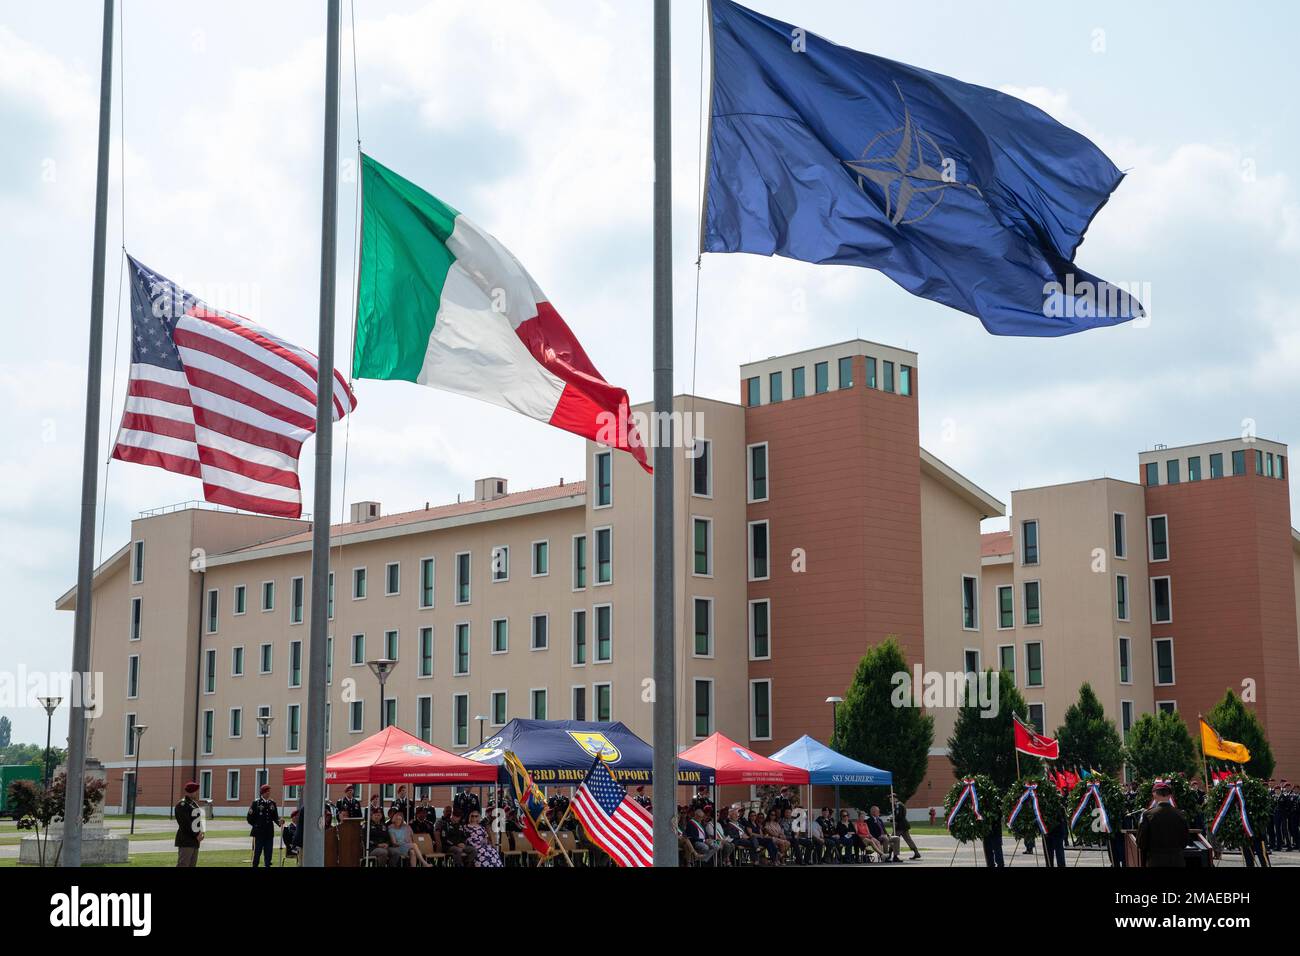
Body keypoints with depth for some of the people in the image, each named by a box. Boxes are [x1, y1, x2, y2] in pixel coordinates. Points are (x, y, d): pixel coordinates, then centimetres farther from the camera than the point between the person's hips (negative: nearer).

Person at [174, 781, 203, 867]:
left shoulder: (194, 803, 16)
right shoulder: (182, 805, -12)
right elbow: (185, 824, -17)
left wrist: (200, 833, 3)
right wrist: (196, 835, -14)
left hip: (195, 840, 9)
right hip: (186, 841, -9)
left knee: (192, 865, 10)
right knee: (183, 864, -10)